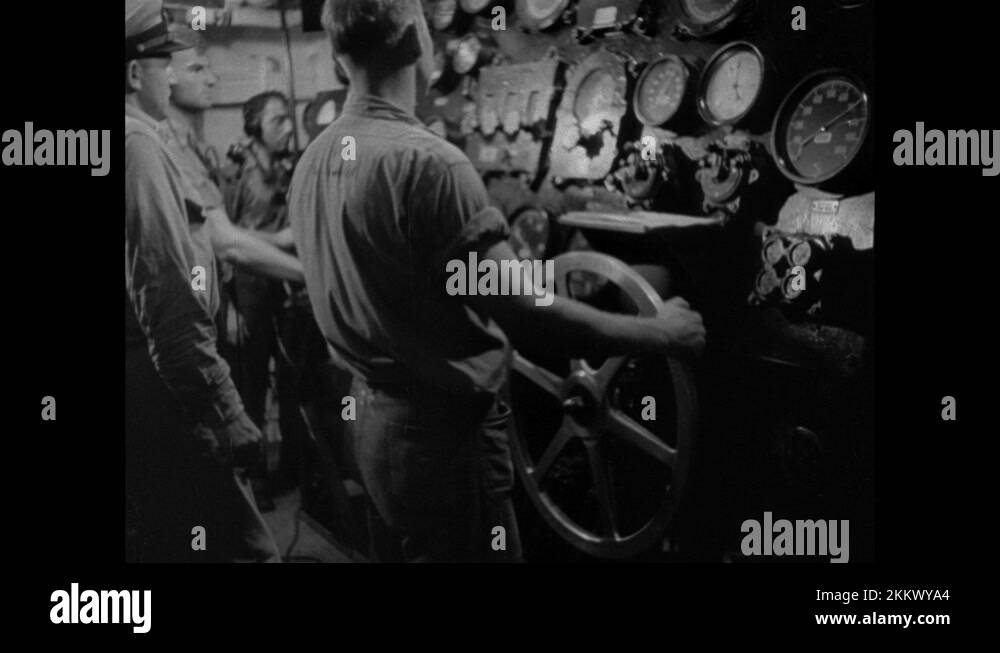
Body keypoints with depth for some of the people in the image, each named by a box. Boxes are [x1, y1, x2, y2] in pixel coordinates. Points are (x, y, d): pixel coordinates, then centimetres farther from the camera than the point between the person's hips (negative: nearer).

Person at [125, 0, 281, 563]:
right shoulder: (138, 145, -16)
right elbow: (170, 300, -22)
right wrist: (227, 411, -21)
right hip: (161, 395, -10)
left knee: (168, 540, 17)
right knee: (246, 549, -6)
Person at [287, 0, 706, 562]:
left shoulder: (314, 163, 4)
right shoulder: (426, 161, -22)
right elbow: (523, 314, -24)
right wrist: (660, 334, -13)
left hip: (375, 422, 9)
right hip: (443, 432, -9)